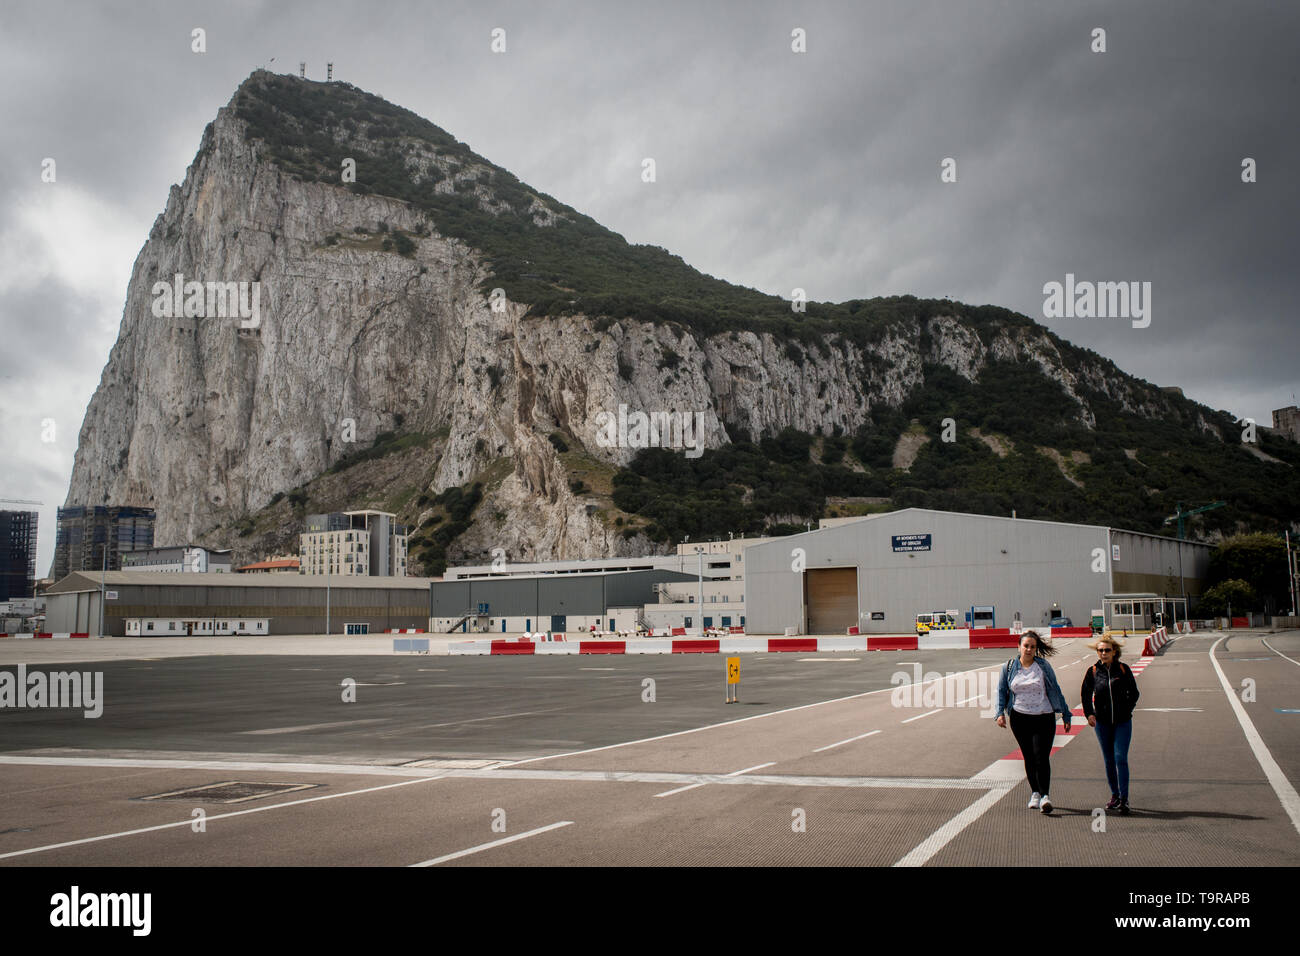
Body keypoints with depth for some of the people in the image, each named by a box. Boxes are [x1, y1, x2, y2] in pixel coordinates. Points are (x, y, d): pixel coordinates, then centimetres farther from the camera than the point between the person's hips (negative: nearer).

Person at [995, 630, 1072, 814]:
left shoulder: (1043, 666, 0)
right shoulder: (1010, 667, 3)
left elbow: (1055, 690, 7)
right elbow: (1002, 691, 9)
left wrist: (1066, 715, 10)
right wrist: (1000, 713, -4)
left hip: (1044, 718, -2)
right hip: (1019, 719, 2)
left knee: (1041, 756, -12)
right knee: (1028, 757, 8)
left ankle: (1045, 795, -10)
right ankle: (1035, 793, 21)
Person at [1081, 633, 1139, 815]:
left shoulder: (1123, 669, -3)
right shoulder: (1093, 671, 0)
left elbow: (1134, 693, 6)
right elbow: (1085, 694, 9)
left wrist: (1126, 710, -4)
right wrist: (1089, 713, -3)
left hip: (1123, 722, -2)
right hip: (1102, 723, 2)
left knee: (1121, 758, -10)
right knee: (1109, 760, 9)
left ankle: (1124, 799, -9)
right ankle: (1115, 795, 22)